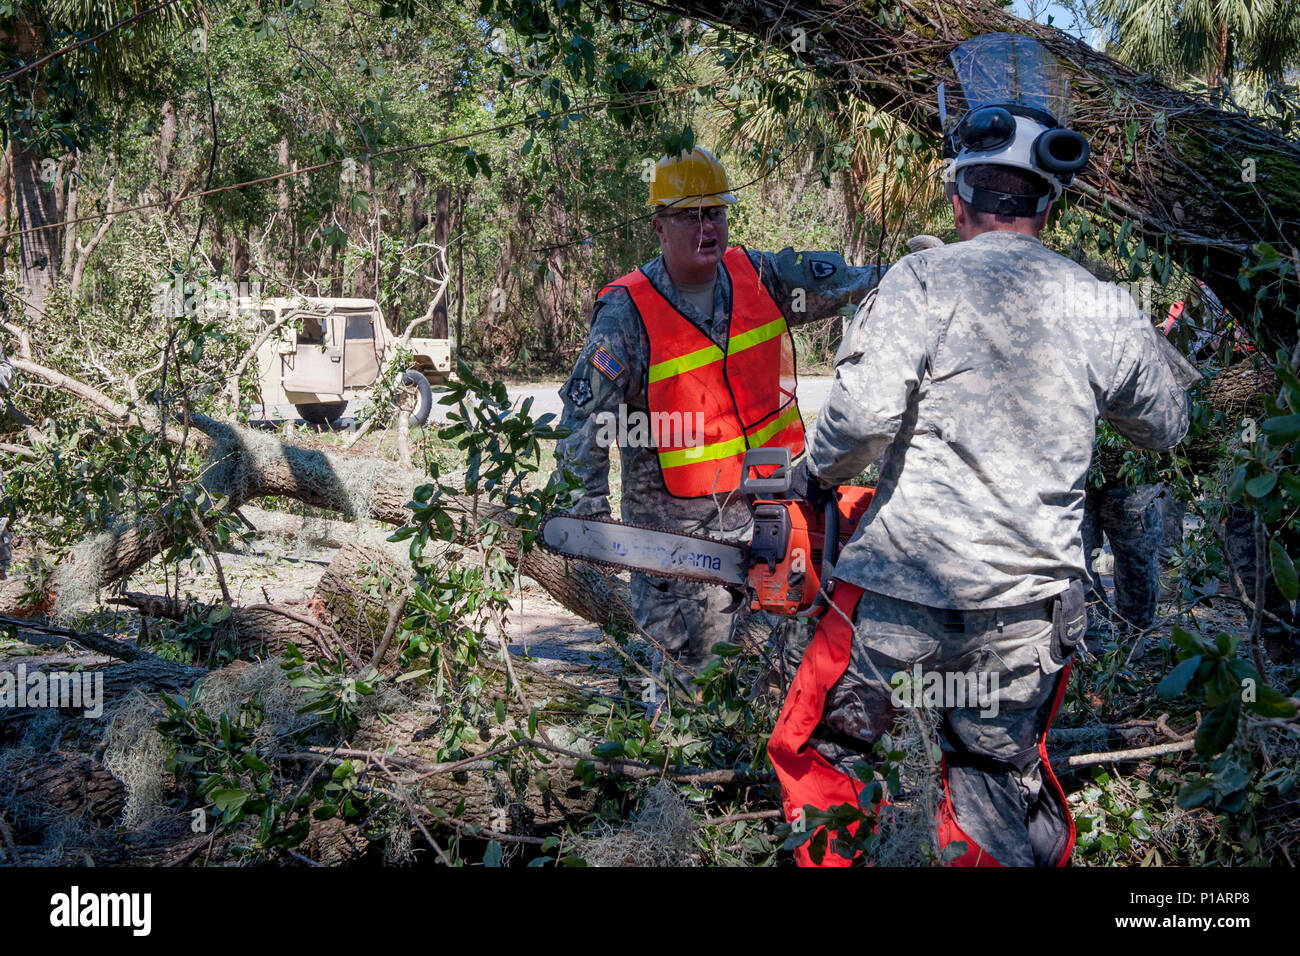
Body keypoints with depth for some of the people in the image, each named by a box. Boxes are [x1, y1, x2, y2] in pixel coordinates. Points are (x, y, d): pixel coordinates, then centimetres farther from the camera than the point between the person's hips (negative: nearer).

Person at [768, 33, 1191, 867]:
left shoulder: (926, 280, -9)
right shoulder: (1103, 307, 3)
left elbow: (865, 412, -18)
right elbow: (1167, 427, 17)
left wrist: (817, 473, 2)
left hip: (908, 585, -4)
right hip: (1035, 600, 4)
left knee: (819, 751, 14)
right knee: (1001, 776, 19)